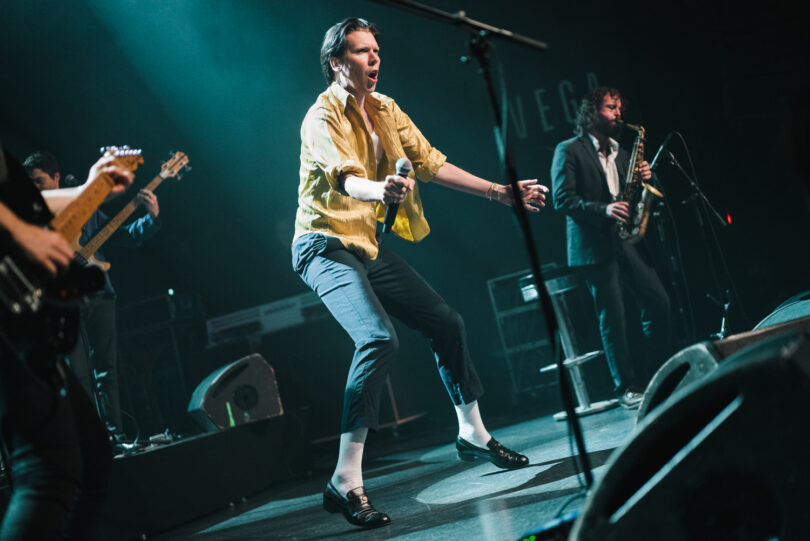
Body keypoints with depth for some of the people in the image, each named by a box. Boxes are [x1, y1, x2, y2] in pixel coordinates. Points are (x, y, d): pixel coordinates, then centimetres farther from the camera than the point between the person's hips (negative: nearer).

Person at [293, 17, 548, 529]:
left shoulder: (386, 110, 8)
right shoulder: (322, 118, -16)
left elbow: (431, 162, 7)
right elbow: (344, 178, -34)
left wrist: (501, 192, 3)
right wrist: (380, 190, -57)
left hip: (368, 245, 8)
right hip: (325, 245, -8)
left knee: (446, 321, 10)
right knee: (379, 339, -29)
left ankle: (473, 433, 31)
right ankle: (346, 481, -29)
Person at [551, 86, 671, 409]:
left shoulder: (620, 153, 21)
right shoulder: (569, 151, -1)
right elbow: (562, 198, -10)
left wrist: (643, 179, 0)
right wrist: (603, 210, -20)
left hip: (625, 240, 7)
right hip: (593, 246, -6)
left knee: (658, 301, -3)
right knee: (612, 317, -5)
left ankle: (653, 376, 9)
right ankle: (625, 388, 3)